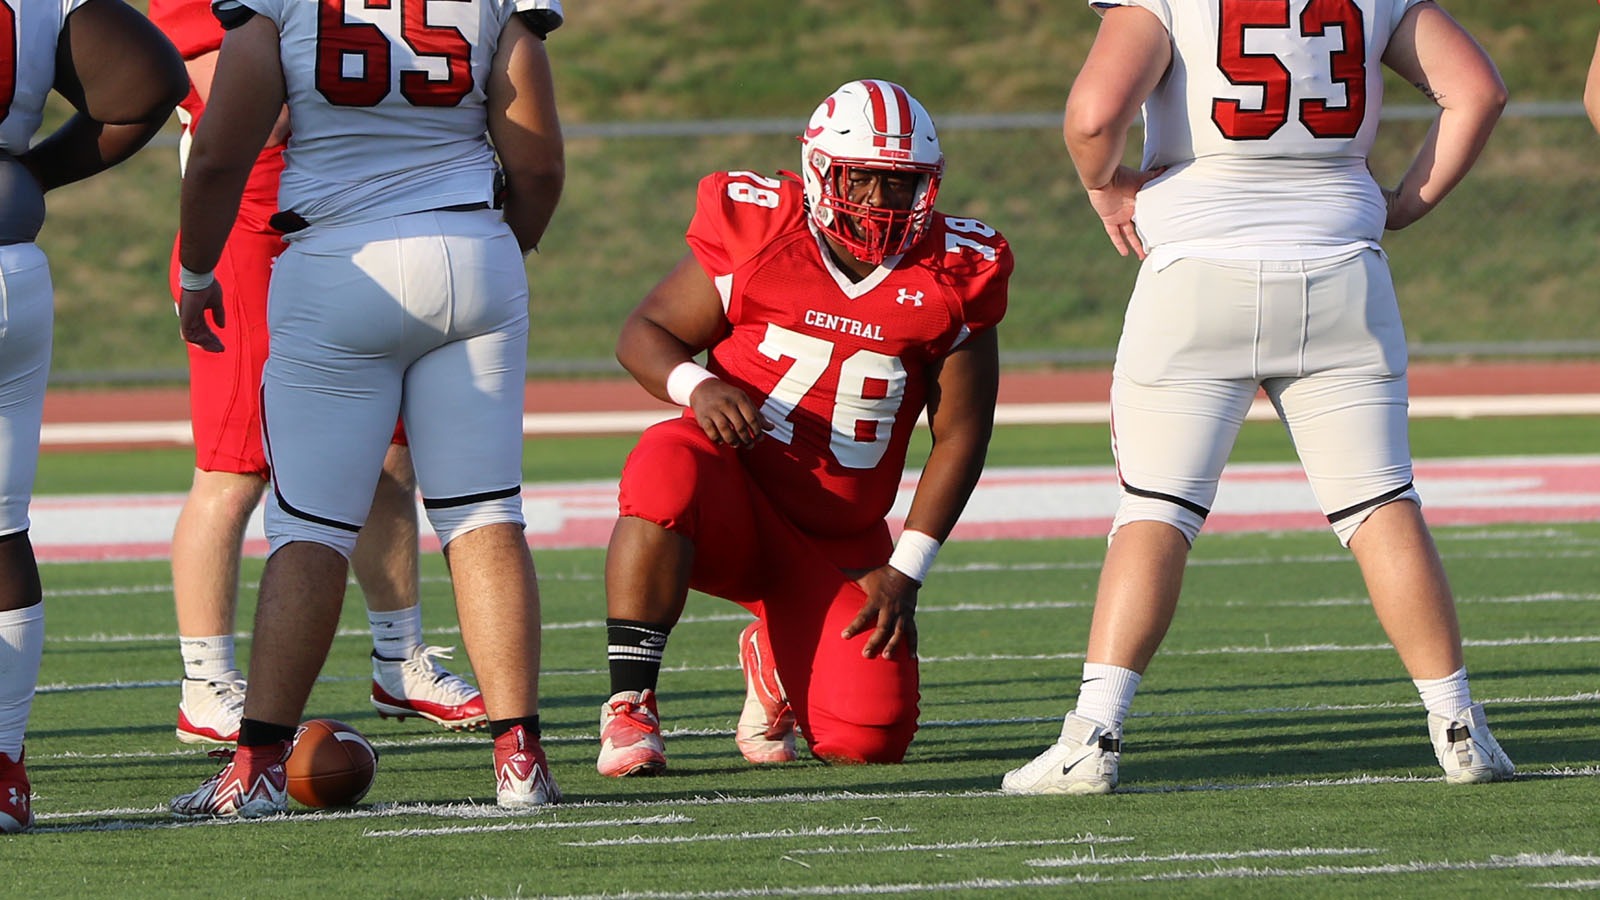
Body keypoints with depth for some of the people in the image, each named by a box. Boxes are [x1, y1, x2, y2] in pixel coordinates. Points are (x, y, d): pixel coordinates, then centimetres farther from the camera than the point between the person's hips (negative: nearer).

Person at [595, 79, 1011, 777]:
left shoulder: (952, 279, -4)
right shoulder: (757, 235, -8)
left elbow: (960, 437, 2)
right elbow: (644, 332, 0)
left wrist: (906, 570, -5)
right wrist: (696, 386, -24)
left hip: (839, 547, 2)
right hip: (732, 503, -2)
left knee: (867, 739, -12)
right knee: (668, 467, -39)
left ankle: (773, 658, 26)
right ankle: (630, 707, -27)